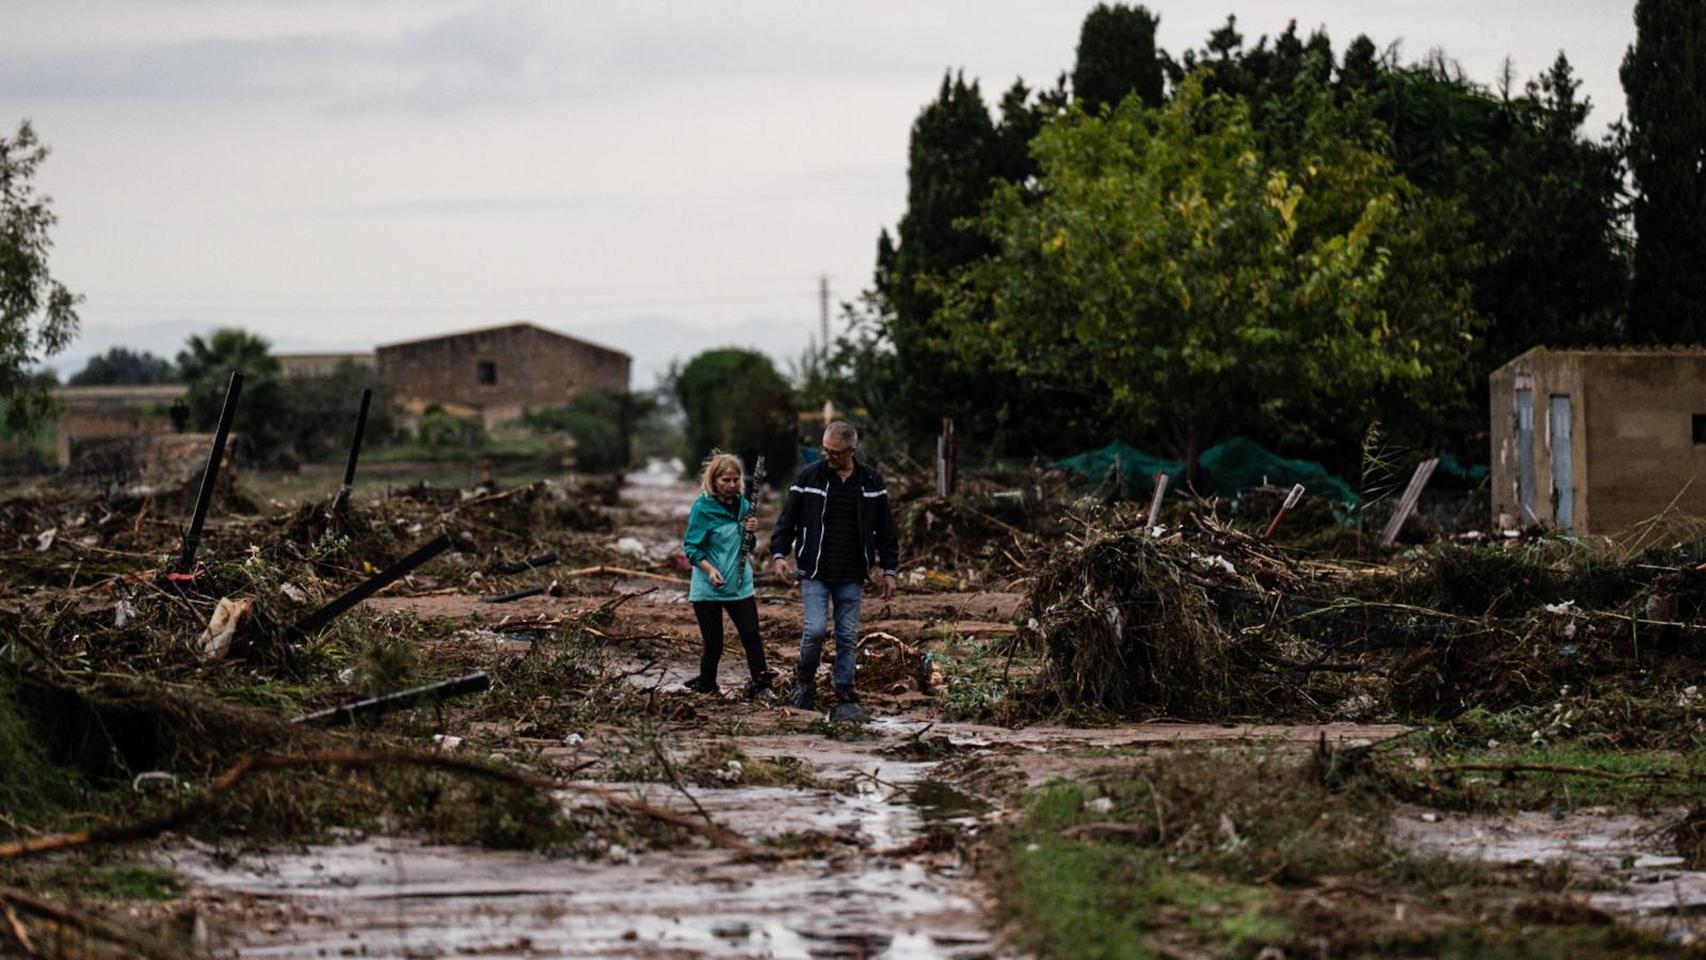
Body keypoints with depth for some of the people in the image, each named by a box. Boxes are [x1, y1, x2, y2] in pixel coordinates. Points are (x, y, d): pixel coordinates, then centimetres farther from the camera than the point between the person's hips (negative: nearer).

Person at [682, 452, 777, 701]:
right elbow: (691, 547, -11)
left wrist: (751, 529, -5)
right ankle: (706, 684, 22)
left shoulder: (742, 505, 6)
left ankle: (760, 686, 2)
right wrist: (709, 569, -26)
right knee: (713, 644, 1)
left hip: (740, 585, 4)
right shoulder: (703, 507, -10)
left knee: (751, 634, -6)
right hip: (708, 588, -4)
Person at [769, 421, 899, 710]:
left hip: (851, 576, 2)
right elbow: (787, 520, 3)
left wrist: (889, 570, 9)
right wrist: (779, 553, -10)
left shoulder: (871, 481, 5)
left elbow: (885, 530, 11)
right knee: (816, 629, -12)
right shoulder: (809, 477, 0)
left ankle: (844, 687, 15)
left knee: (848, 635, 4)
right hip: (814, 573, -2)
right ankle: (805, 681, 11)